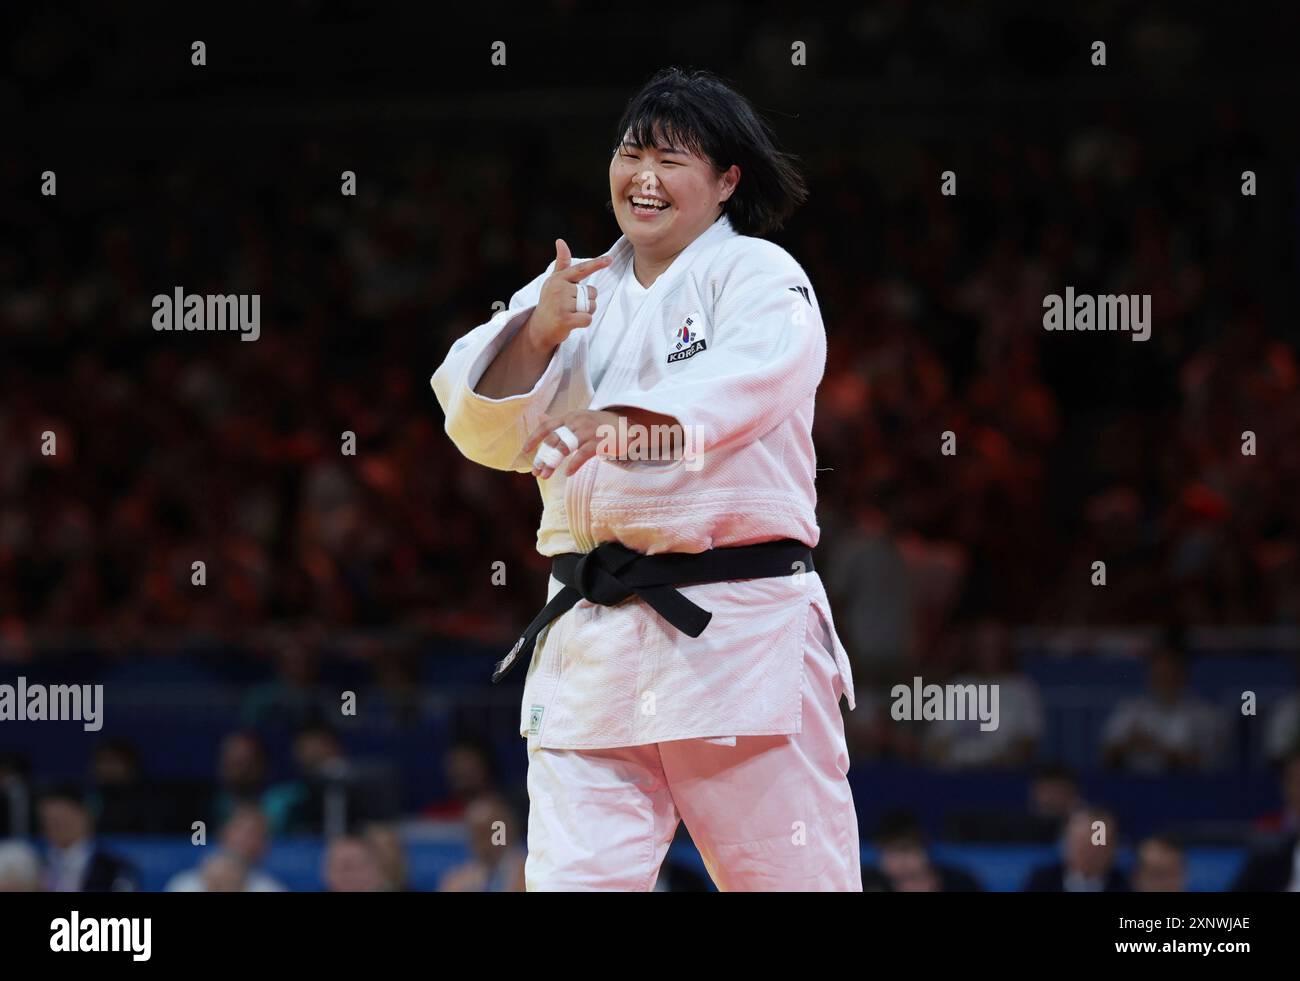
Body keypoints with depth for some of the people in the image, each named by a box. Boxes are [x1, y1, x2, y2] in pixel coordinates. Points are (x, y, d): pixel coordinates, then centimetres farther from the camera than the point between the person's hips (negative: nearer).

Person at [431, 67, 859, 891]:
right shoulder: (579, 290, 15)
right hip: (594, 643, 5)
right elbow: (486, 427, 6)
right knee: (572, 878, -1)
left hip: (739, 630, -4)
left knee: (794, 875, 1)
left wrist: (626, 420, -41)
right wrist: (536, 335, -15)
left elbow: (756, 373, -23)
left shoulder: (756, 274, -1)